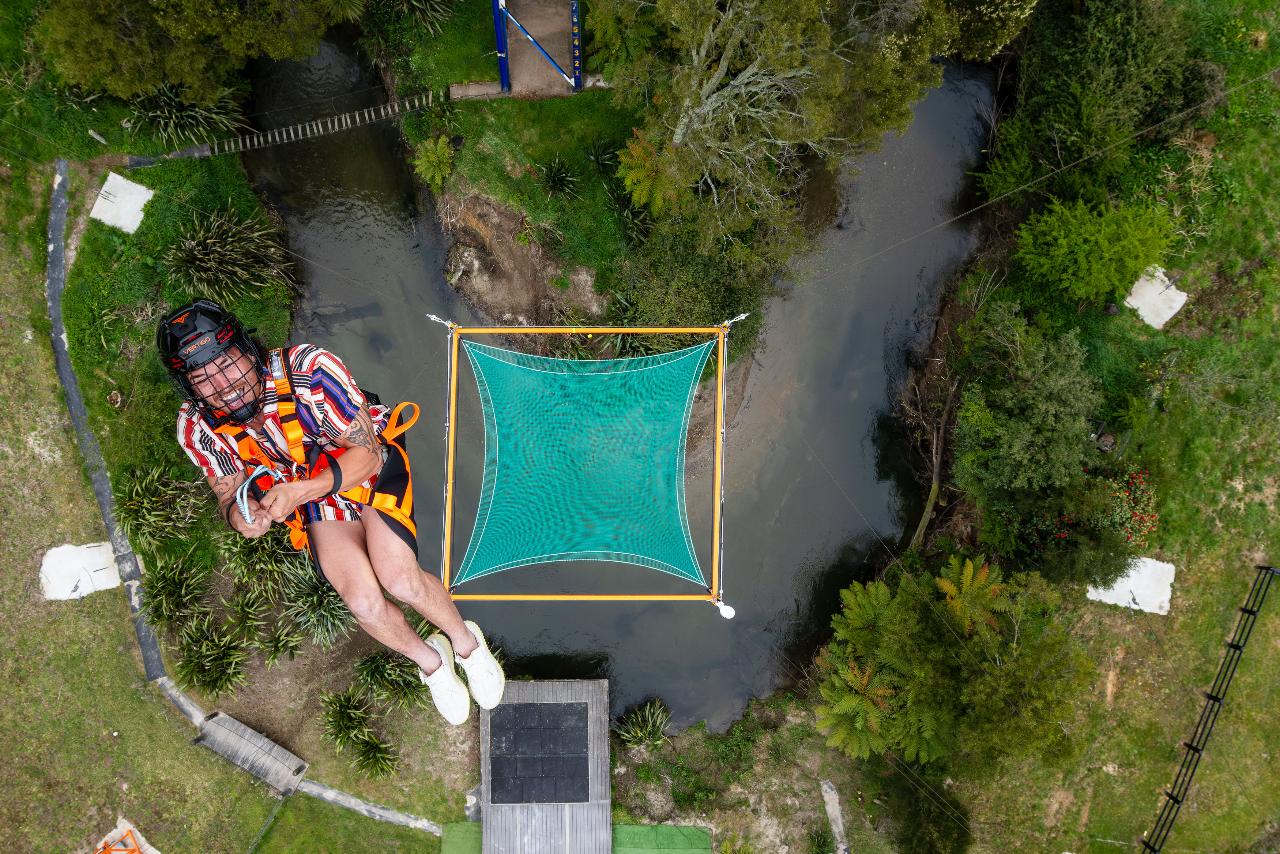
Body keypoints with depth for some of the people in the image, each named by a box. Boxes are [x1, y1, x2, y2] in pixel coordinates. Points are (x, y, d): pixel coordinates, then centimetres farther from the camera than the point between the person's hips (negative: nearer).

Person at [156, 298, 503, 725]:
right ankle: (429, 661, 14)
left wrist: (298, 491, -41)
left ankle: (466, 641, 8)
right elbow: (228, 496, -6)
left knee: (399, 580, -25)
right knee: (364, 603, -19)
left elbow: (365, 454, -25)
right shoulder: (198, 427, -19)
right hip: (311, 500, 3)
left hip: (373, 469, -3)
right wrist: (240, 516, -33)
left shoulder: (309, 368, -32)